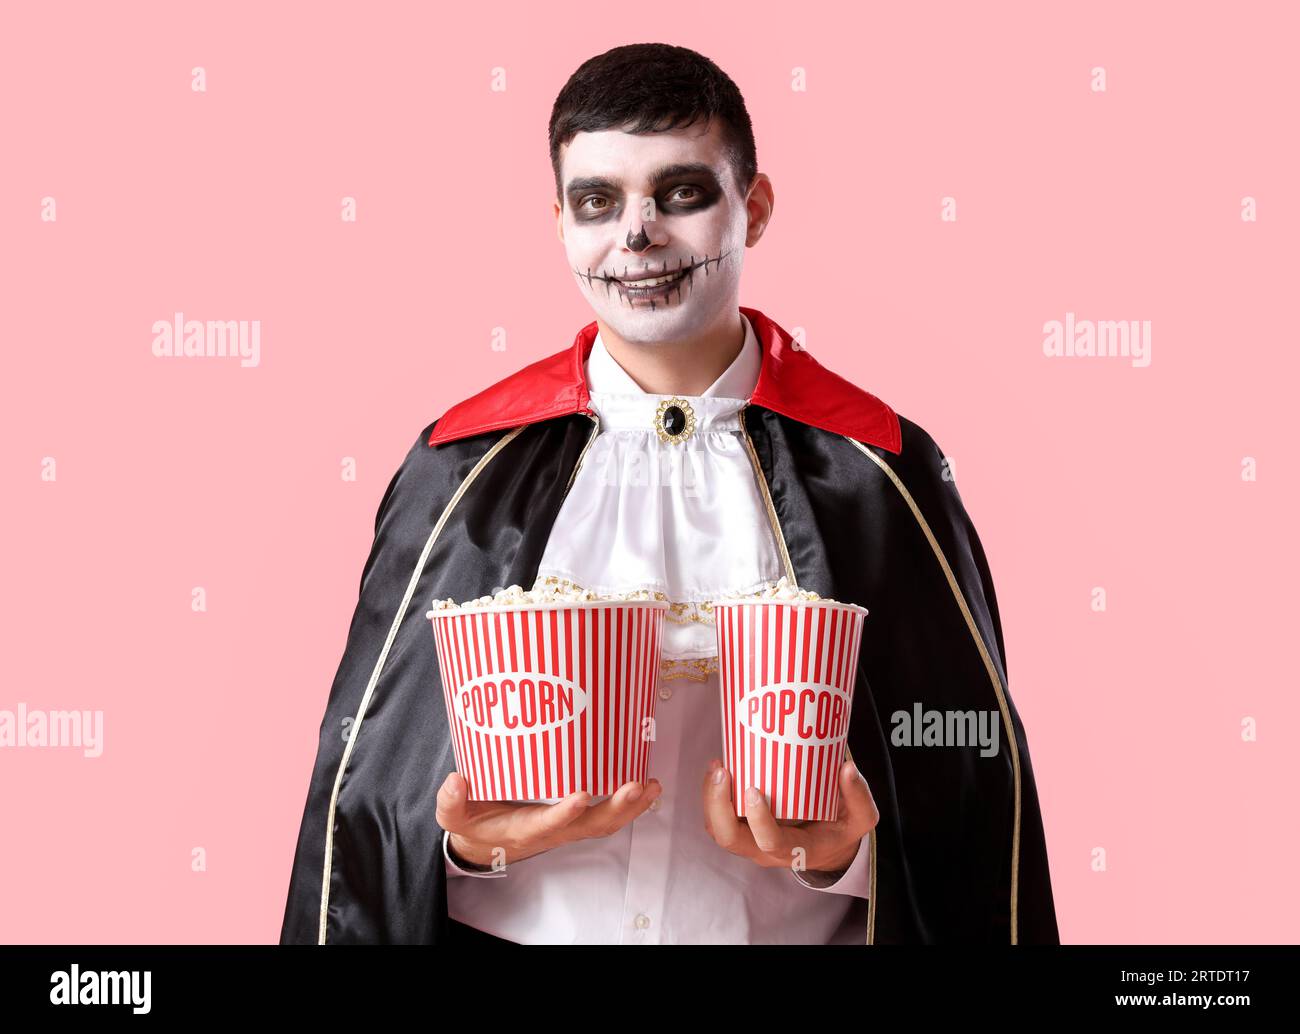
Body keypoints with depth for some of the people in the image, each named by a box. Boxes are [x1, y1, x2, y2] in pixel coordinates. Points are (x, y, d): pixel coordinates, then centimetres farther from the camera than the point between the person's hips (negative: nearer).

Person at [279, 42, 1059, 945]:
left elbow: (975, 773, -2)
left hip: (800, 926, 0)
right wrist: (463, 839, -18)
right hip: (511, 924, 1)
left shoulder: (875, 468, -6)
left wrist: (855, 852, -19)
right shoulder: (468, 468, -4)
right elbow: (365, 783, -1)